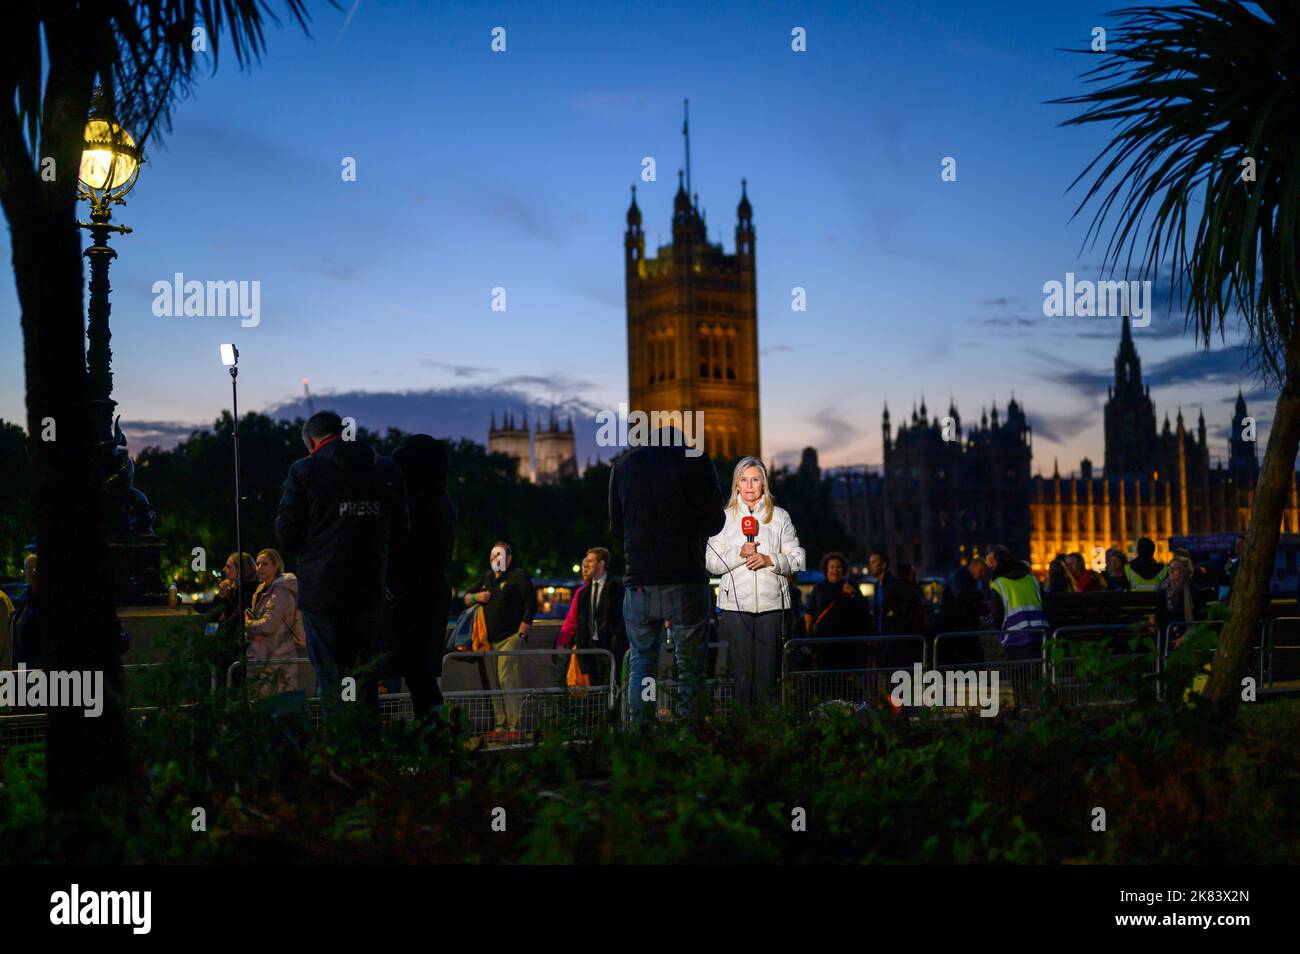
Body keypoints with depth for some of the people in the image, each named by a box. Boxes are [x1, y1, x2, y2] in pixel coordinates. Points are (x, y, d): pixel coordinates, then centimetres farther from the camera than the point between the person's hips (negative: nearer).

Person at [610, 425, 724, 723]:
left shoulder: (622, 464, 9)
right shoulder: (694, 459, -1)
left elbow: (616, 529, 15)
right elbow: (715, 523, 1)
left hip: (638, 583, 3)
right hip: (686, 582, -3)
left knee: (641, 662, 15)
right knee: (691, 667, 4)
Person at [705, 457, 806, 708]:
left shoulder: (780, 517, 10)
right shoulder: (725, 517, 9)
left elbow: (798, 559, 6)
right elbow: (711, 563, 4)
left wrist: (770, 560, -10)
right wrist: (739, 554, -11)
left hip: (771, 604, 0)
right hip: (735, 605, 0)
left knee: (767, 675, -1)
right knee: (741, 674, 1)